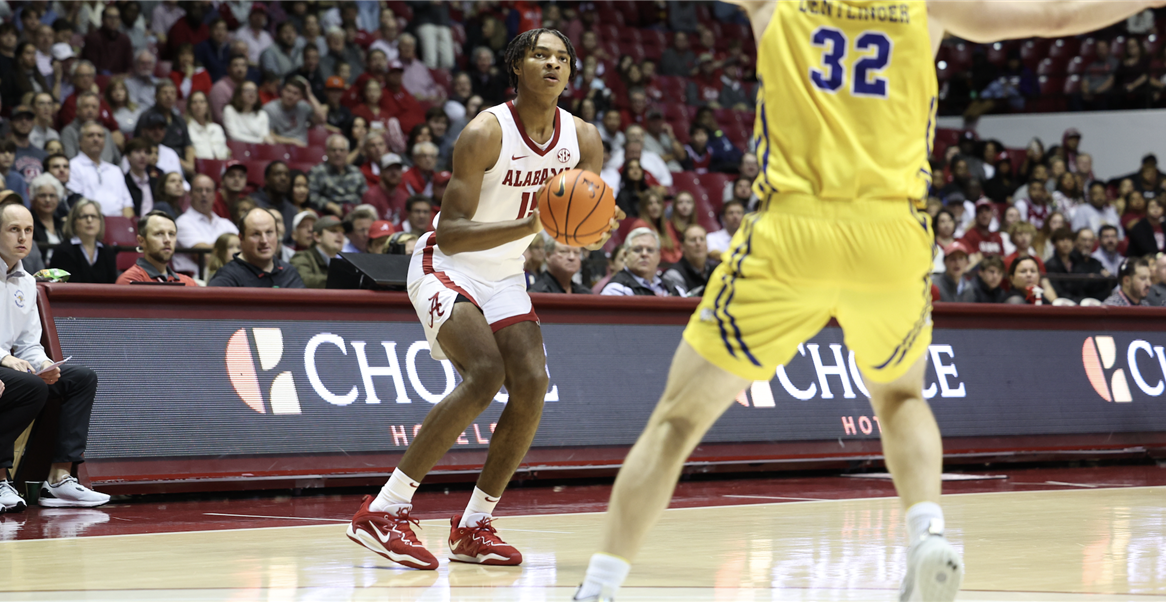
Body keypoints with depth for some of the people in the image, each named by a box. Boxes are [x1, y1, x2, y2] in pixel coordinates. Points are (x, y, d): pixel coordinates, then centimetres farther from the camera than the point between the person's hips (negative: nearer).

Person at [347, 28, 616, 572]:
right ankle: (383, 512, -24)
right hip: (446, 267, -7)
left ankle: (474, 527, 4)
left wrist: (599, 224, -20)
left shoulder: (583, 140, -5)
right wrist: (531, 225, -38)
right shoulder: (485, 134, -23)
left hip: (504, 277, 7)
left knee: (531, 383, -9)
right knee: (485, 373, -26)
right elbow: (451, 233, -26)